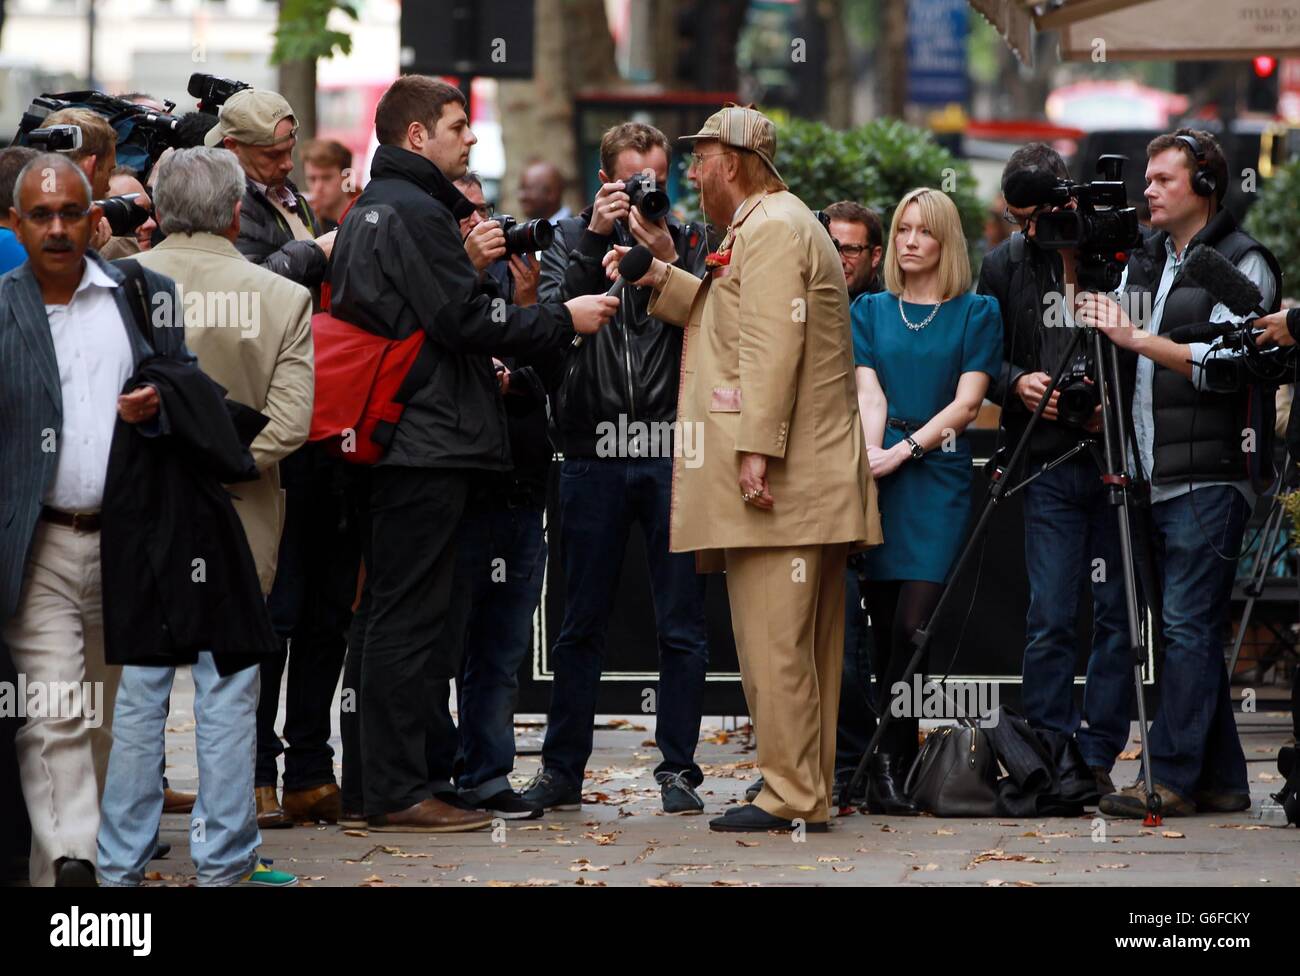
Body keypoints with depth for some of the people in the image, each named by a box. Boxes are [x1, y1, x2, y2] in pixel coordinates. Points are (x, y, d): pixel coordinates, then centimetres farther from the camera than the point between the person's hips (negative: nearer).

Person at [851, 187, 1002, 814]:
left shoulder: (977, 313, 8)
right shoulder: (870, 310, 16)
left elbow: (966, 401, -1)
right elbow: (868, 390, 5)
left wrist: (905, 449, -12)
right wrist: (870, 452, -14)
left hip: (939, 474, -3)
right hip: (877, 474, 3)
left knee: (912, 624, -14)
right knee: (884, 626, 0)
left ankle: (888, 767, -12)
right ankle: (896, 763, 5)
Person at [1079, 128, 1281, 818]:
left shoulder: (1243, 265, -5)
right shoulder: (1145, 263, 18)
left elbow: (1223, 363, -16)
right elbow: (1124, 358, 23)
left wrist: (1136, 337, -19)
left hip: (1210, 478, -8)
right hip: (1157, 477, 8)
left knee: (1188, 626, -10)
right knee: (1191, 630, 8)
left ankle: (1170, 778, -11)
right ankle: (1221, 780, 12)